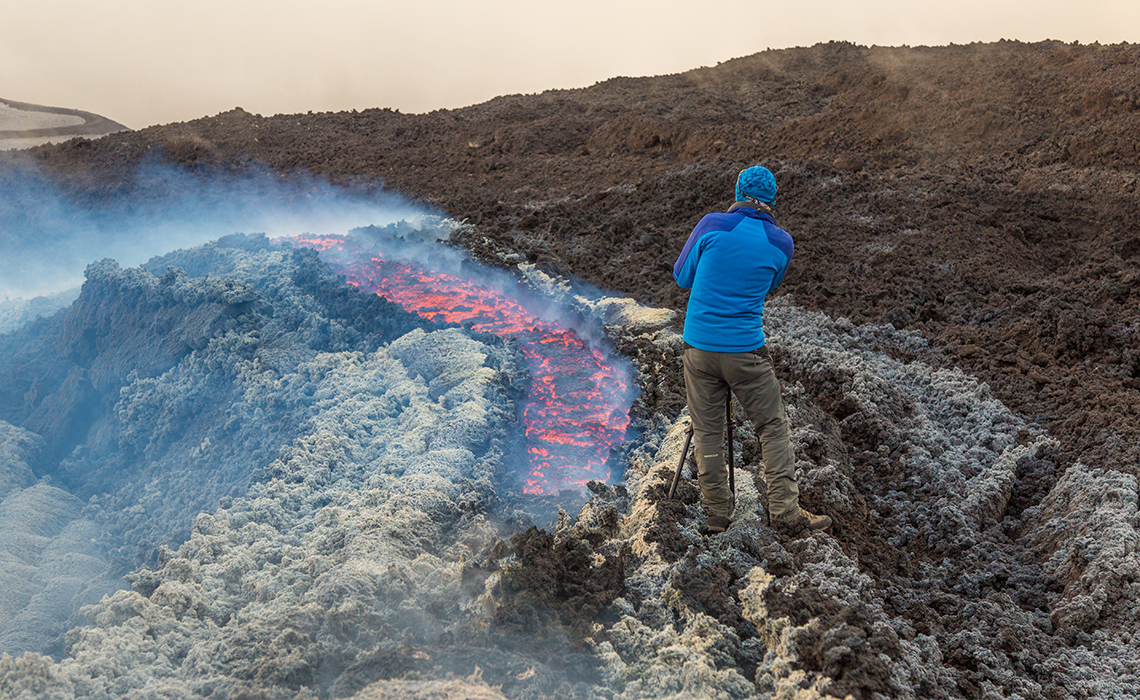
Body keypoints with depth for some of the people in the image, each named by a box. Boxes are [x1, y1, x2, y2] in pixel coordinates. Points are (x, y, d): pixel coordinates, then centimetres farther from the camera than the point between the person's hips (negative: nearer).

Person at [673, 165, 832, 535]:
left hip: (699, 347, 1)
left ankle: (717, 512, 19)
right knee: (773, 426, 12)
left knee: (707, 432, 11)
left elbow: (681, 276, 6)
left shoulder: (712, 225, -5)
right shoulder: (781, 243, 0)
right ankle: (784, 509, 12)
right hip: (746, 351, -1)